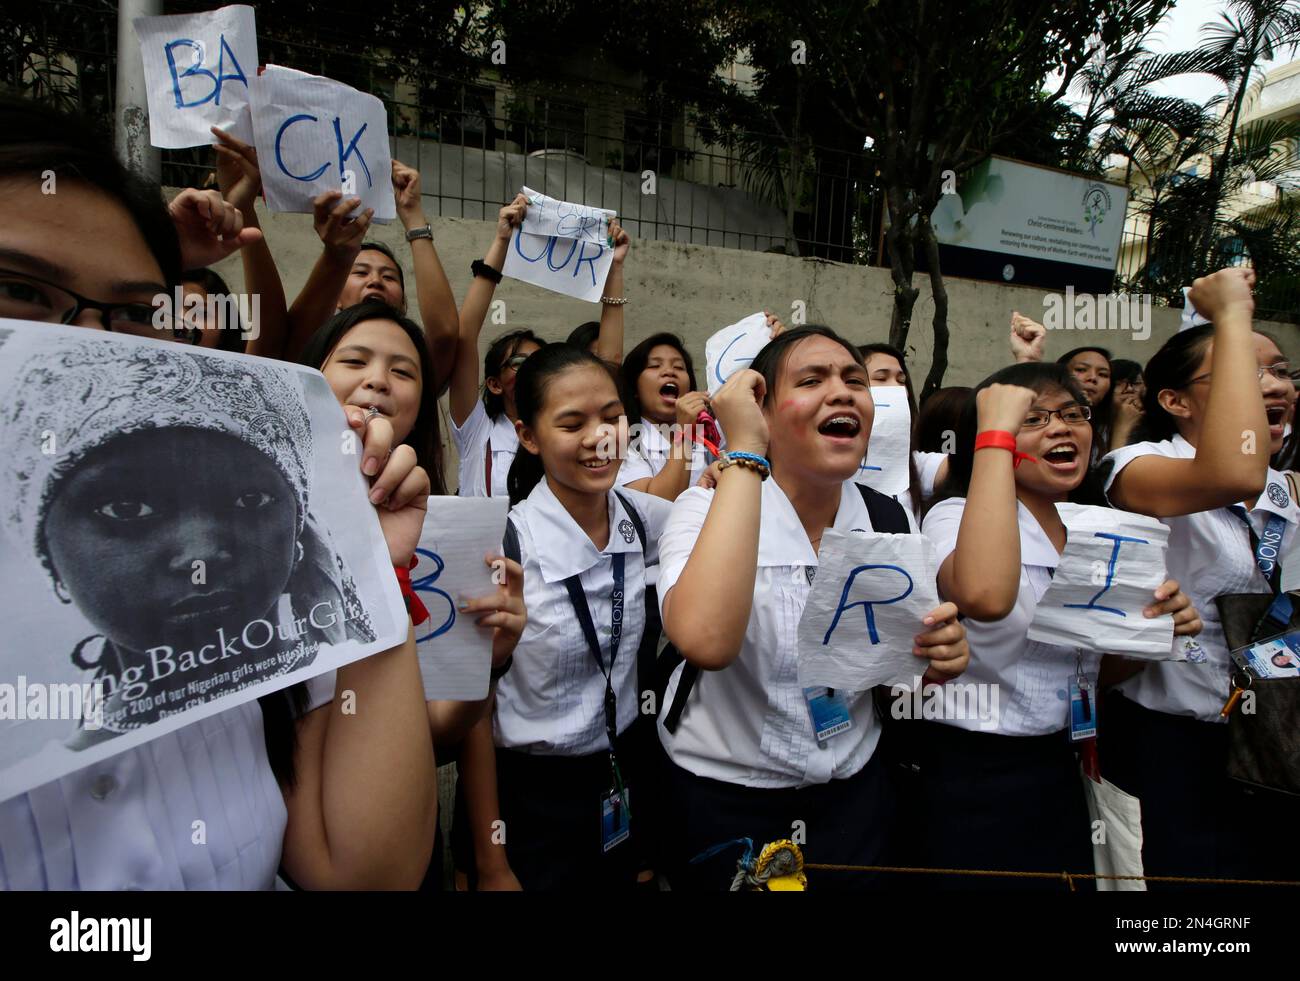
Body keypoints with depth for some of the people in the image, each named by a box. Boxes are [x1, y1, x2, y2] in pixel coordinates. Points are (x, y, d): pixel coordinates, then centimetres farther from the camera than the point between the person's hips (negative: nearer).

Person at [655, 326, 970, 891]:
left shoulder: (885, 517, -5)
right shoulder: (707, 509, -18)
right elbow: (705, 642, -40)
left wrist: (934, 657, -15)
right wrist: (745, 452, -33)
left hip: (853, 795, 4)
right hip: (724, 804, -3)